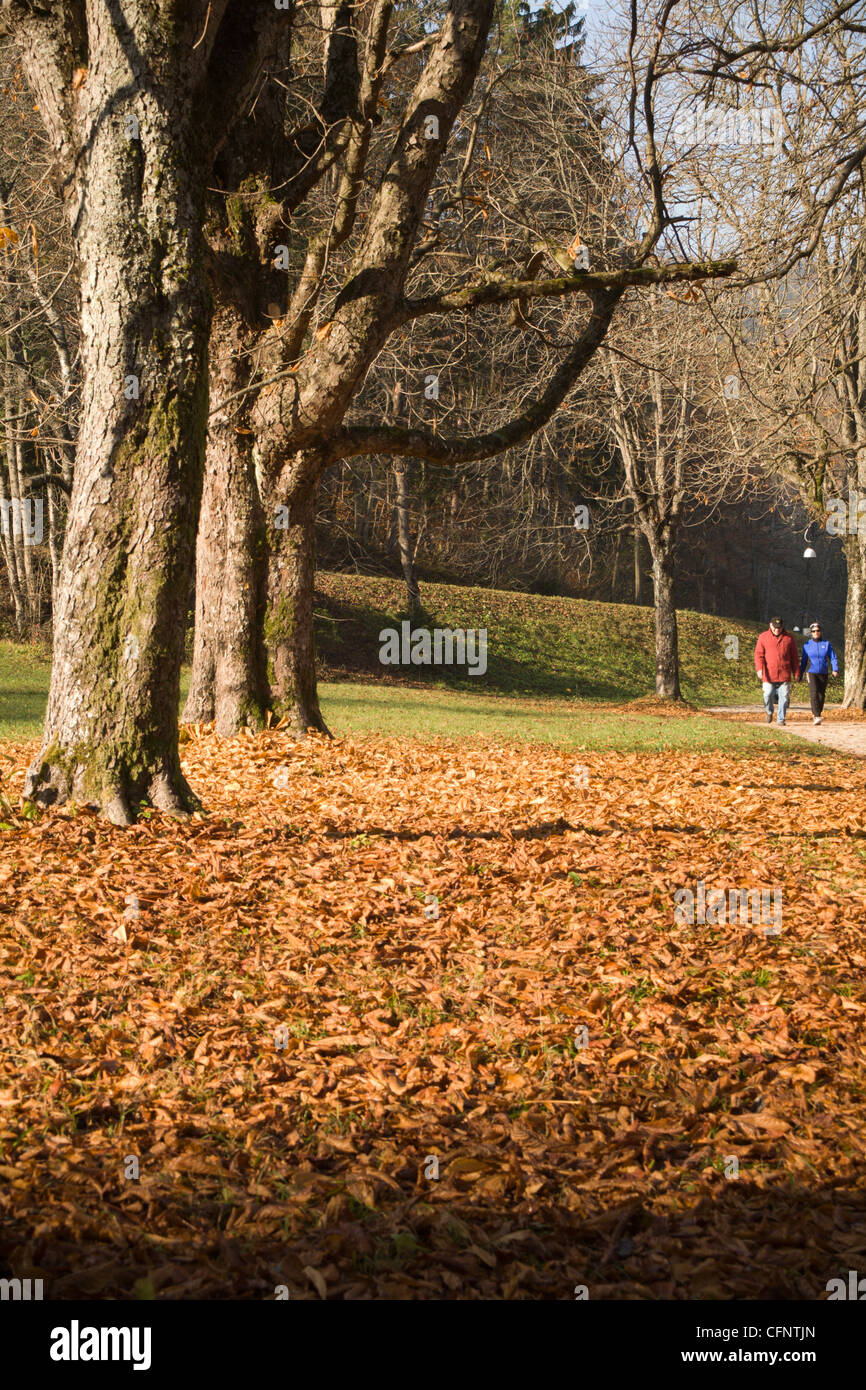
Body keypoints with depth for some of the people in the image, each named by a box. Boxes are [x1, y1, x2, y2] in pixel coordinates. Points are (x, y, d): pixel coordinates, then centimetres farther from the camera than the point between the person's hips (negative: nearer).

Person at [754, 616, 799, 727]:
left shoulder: (788, 638, 9)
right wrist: (759, 669, -13)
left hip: (784, 675, 1)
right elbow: (759, 654, 0)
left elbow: (794, 656, 13)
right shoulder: (763, 637, 5)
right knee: (768, 695, -5)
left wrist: (795, 672, 10)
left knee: (784, 697, -3)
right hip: (769, 674, -1)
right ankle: (769, 712, 25)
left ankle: (781, 720, 5)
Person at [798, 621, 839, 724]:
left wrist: (835, 669, -16)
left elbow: (833, 658, 2)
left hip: (823, 674, 2)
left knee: (821, 696, 5)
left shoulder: (827, 644, 6)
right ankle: (817, 717, -24)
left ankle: (816, 715, 22)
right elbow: (803, 661, 12)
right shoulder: (807, 645, 6)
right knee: (814, 694, -18)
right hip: (811, 673, -2)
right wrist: (799, 676, 14)